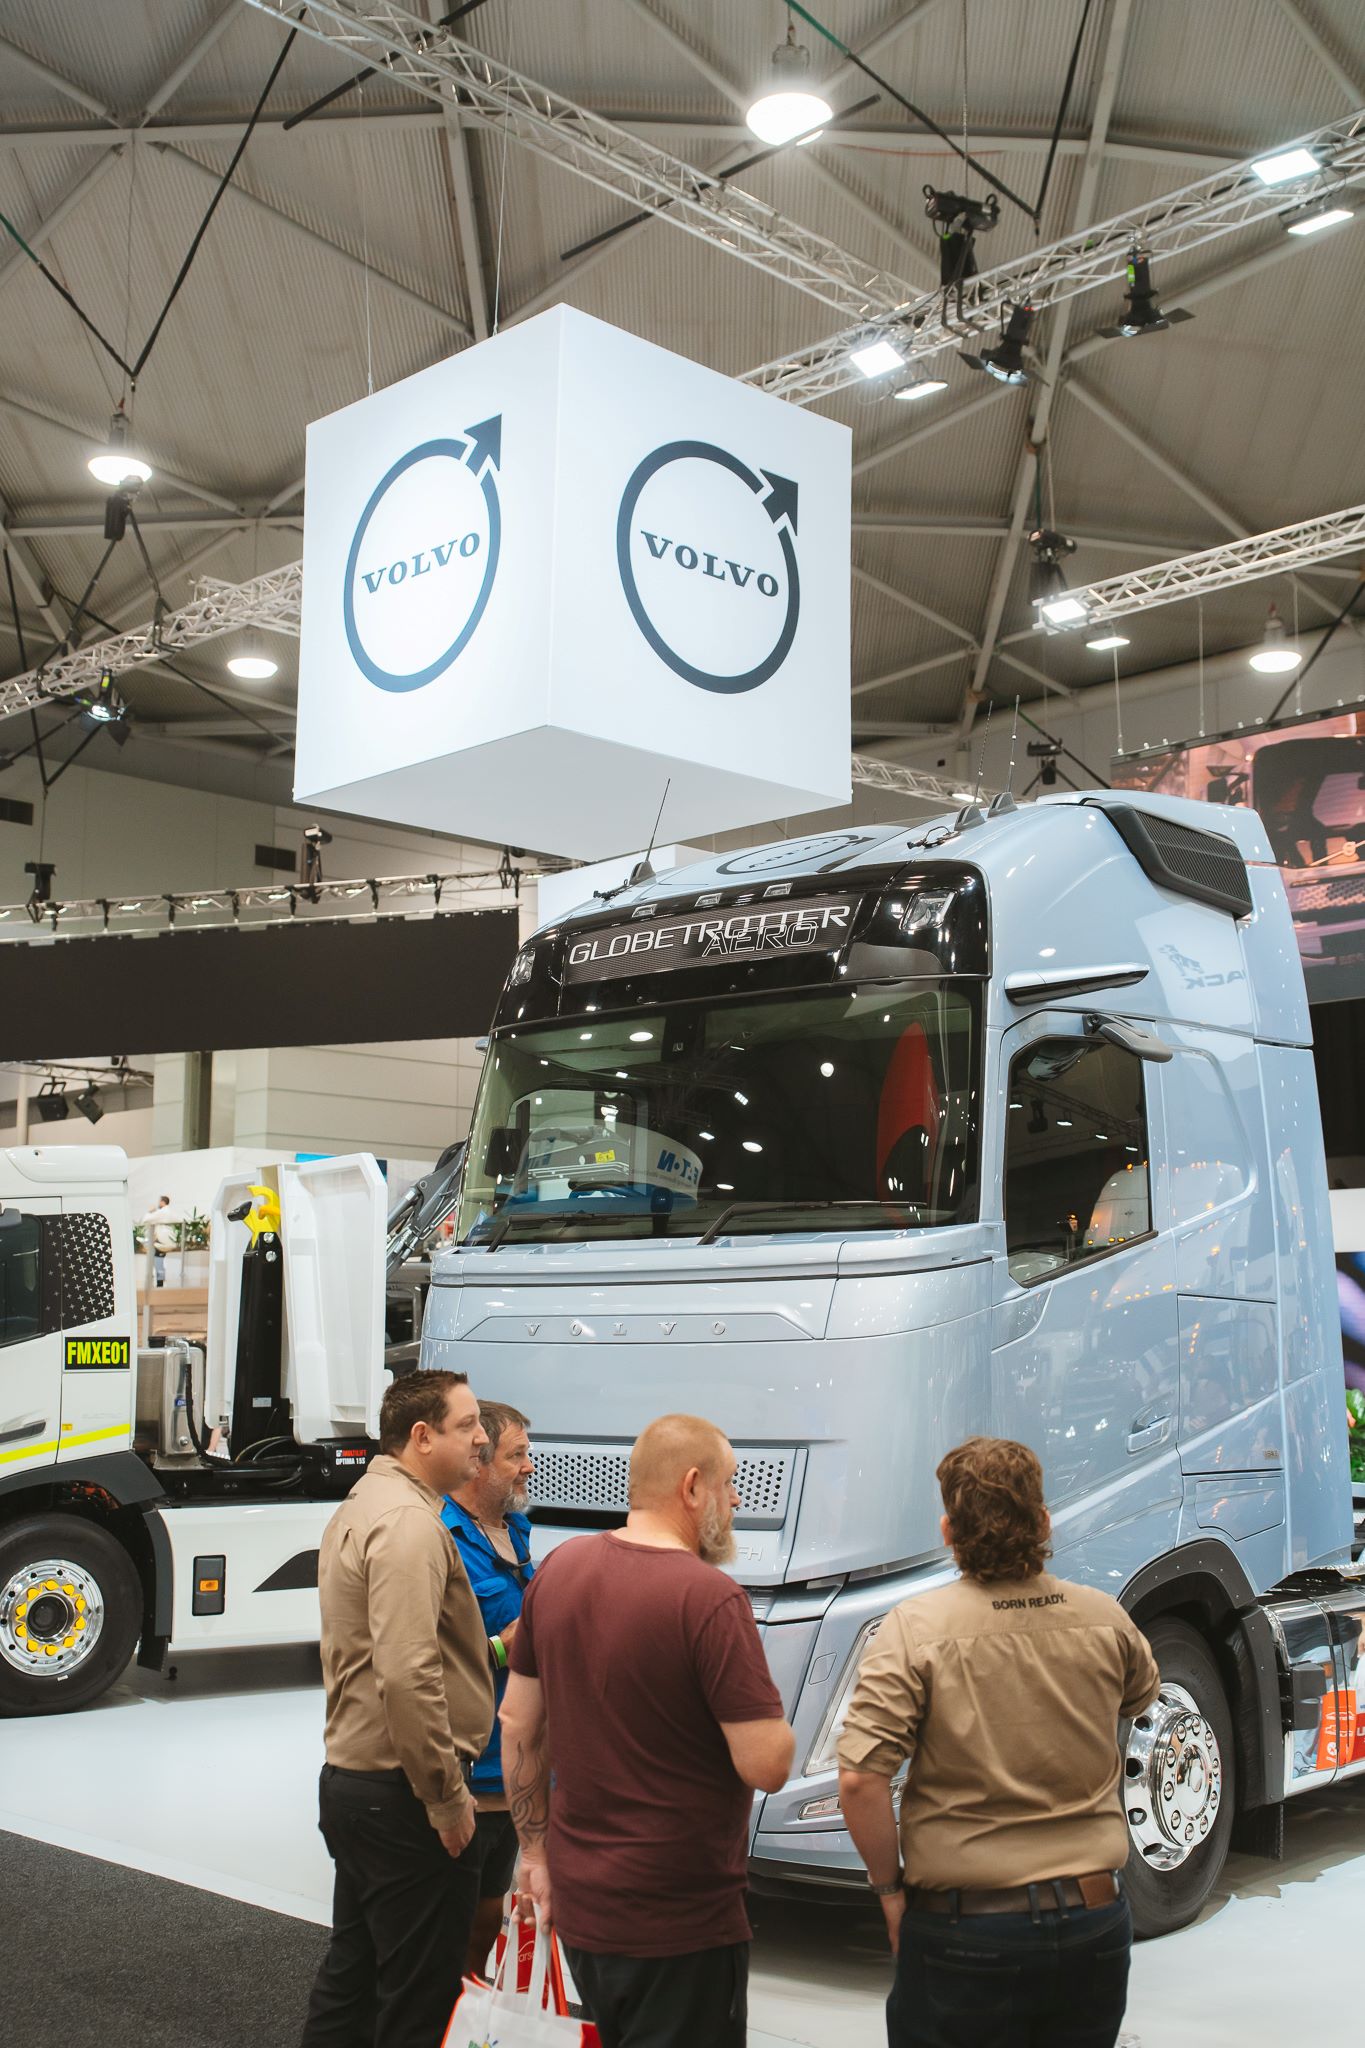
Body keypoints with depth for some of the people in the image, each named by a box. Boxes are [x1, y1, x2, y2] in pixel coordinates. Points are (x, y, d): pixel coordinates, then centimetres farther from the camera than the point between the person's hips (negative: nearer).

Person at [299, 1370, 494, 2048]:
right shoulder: (410, 1522, -20)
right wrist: (447, 1799, -21)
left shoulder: (360, 1507, 14)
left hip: (348, 1780, 10)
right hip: (402, 1798, -10)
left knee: (350, 1978, 19)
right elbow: (409, 1676, -28)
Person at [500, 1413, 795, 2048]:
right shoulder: (711, 1598, -21)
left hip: (578, 1904, 7)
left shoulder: (559, 1568, 1)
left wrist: (536, 1852, 16)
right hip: (679, 1925, -7)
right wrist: (766, 1712, -1)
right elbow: (767, 1767, -22)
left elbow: (518, 1724, 7)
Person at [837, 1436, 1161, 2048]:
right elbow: (1140, 1695, 20)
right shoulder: (1105, 1620, -3)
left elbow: (859, 1779, -20)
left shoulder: (915, 1628, -15)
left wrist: (889, 1886, -5)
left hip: (963, 1927, -4)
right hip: (1095, 1918, 4)